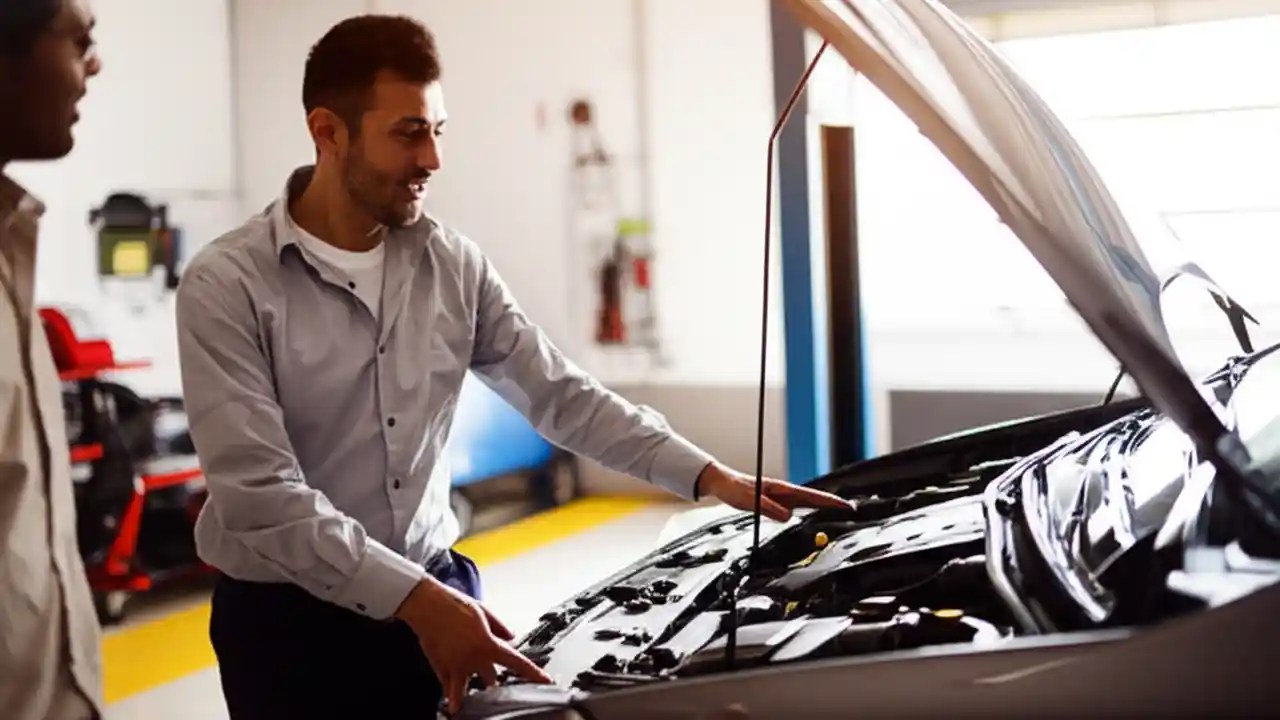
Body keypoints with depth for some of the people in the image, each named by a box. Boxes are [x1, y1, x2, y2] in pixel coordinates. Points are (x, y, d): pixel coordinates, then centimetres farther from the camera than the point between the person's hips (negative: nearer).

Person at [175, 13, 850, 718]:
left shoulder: (453, 265, 0)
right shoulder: (229, 283, -14)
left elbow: (562, 394, 4)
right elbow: (259, 496, -21)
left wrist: (711, 476, -3)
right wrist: (414, 598, -26)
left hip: (439, 590, 4)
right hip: (290, 620, -4)